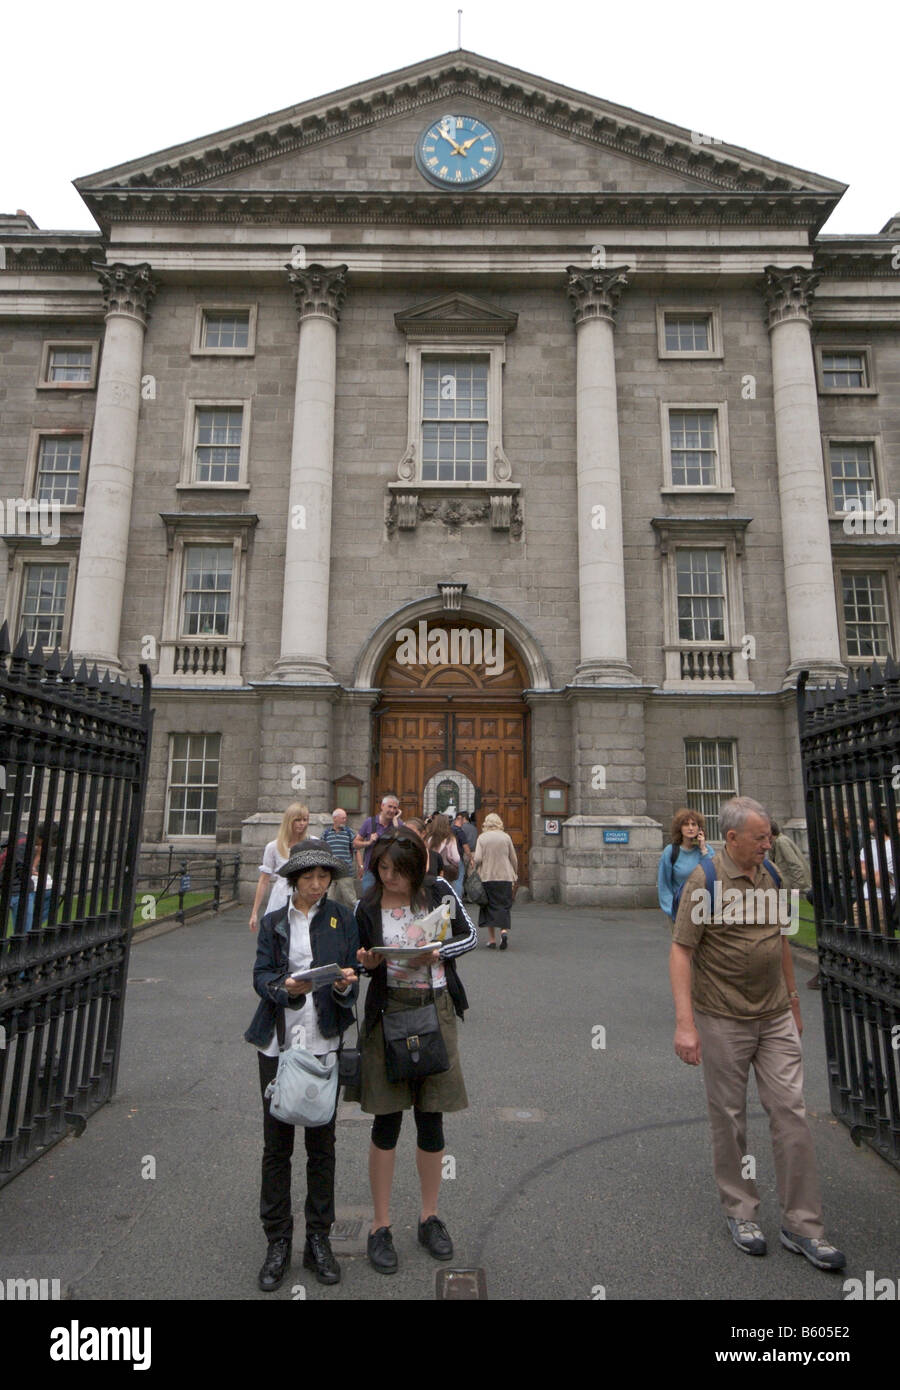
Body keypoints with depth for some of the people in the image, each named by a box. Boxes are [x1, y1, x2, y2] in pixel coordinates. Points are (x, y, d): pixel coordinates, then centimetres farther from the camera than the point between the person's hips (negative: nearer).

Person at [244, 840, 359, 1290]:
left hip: (323, 1042, 0)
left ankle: (319, 1240, 26)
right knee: (276, 1143, 8)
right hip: (277, 1042, 1)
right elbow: (260, 974, -2)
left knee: (322, 1143, 9)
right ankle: (277, 1242, 25)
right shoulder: (273, 922, 6)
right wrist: (285, 987, -23)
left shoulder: (342, 918, 3)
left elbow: (352, 974, 2)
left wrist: (345, 984, -21)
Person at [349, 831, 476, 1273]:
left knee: (431, 1117, 12)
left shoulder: (438, 891, -5)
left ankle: (430, 1217, 32)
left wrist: (436, 953, -14)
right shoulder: (366, 907, -4)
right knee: (387, 1120, 6)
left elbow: (469, 934, 2)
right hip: (388, 1012, -1)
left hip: (436, 1009, 1)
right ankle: (380, 1226, 24)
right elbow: (360, 960, 8)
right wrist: (366, 963, -15)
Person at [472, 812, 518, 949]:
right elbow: (514, 859, 6)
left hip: (487, 877, -1)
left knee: (489, 907, 8)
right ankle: (504, 930, -14)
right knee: (503, 906, 9)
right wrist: (515, 876, 18)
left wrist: (474, 867, 11)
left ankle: (492, 939, 8)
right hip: (505, 877, 1)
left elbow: (477, 859, -11)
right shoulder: (506, 837, 2)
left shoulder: (482, 838, -2)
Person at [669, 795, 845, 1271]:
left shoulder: (771, 875, 4)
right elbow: (680, 951, -18)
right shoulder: (705, 880, -17)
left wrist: (793, 998, 20)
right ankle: (740, 1211, 29)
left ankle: (801, 1225, 22)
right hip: (723, 1019, -5)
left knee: (791, 1112, 7)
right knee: (729, 1117, 10)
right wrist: (685, 1023, -24)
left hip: (775, 1017, 5)